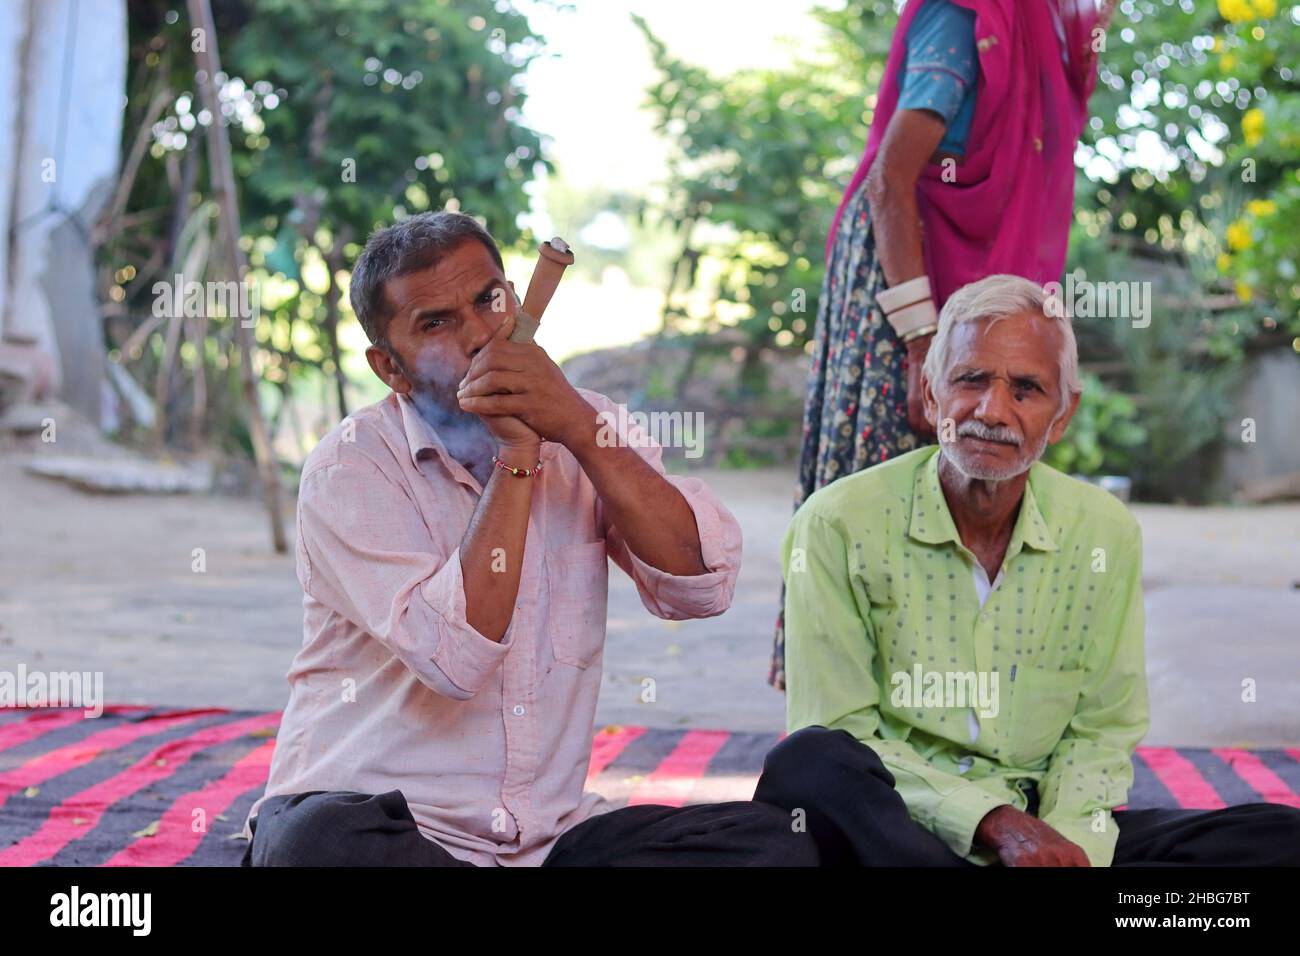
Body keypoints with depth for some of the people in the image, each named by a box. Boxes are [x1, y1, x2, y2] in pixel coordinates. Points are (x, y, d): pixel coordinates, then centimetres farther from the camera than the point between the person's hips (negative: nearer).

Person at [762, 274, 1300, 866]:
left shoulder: (1105, 534, 4)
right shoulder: (838, 527, -8)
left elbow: (1099, 732, 8)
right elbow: (837, 732, -9)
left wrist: (1070, 843, -14)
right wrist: (993, 820, -20)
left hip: (1044, 833, 4)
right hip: (890, 827, -3)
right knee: (806, 764, -38)